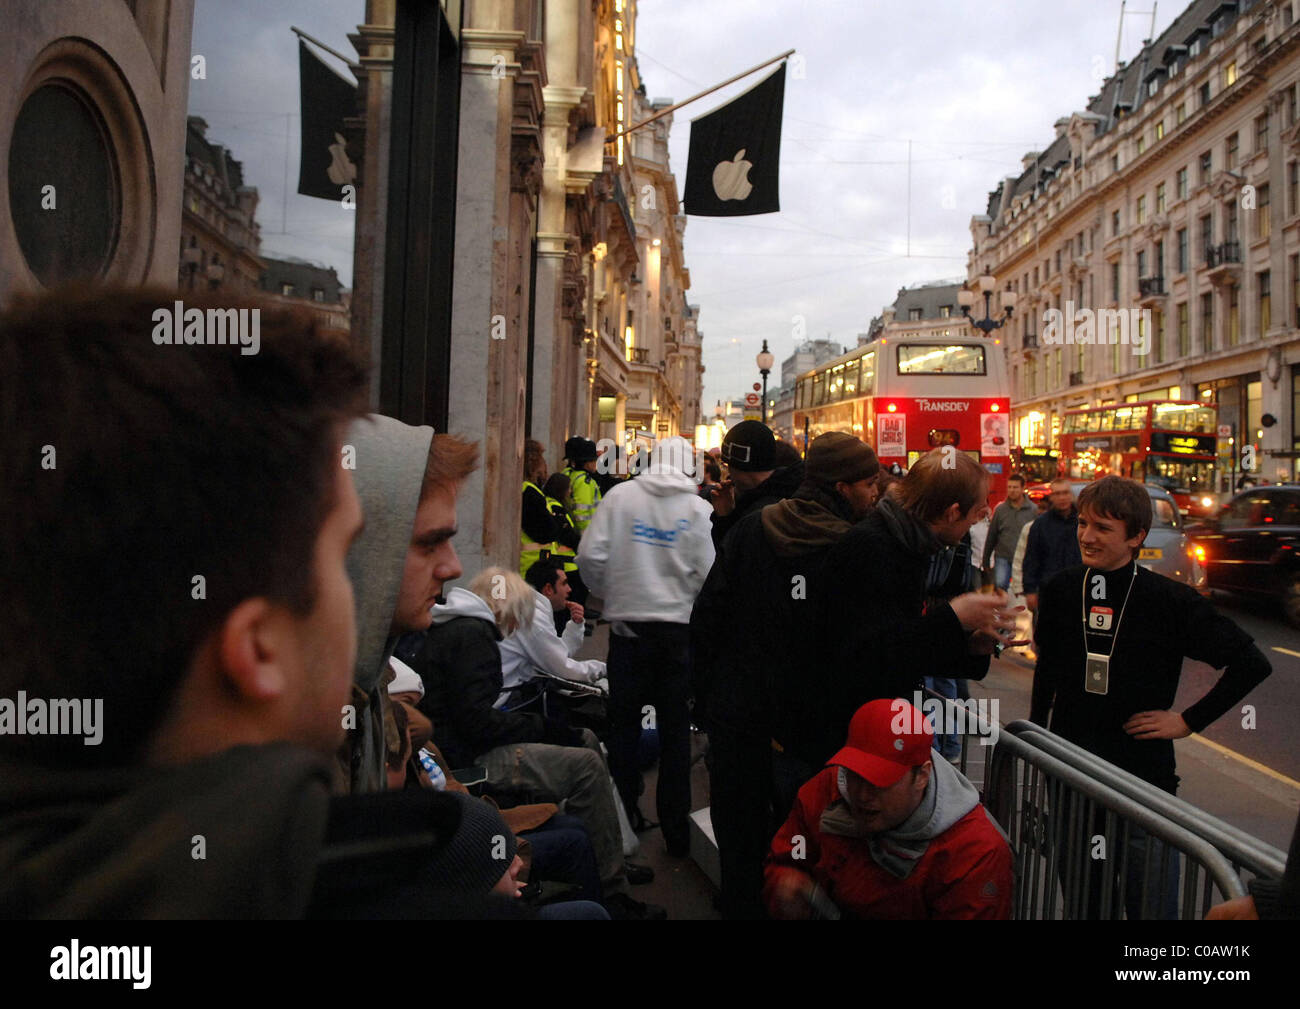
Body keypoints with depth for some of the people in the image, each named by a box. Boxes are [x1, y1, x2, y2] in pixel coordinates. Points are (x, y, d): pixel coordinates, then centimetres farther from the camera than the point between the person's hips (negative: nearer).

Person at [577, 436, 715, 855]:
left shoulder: (620, 495, -2)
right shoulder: (697, 508, -4)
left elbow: (591, 556, -7)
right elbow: (708, 574, -9)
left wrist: (611, 594, 9)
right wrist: (687, 600, 10)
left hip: (629, 621, 0)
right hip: (679, 626, 0)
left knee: (624, 722, 13)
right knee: (675, 728, 9)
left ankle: (623, 814, 22)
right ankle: (676, 828, 14)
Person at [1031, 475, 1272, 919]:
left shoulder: (1170, 600, -11)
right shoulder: (1060, 591, -1)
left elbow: (1252, 664, -5)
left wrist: (1189, 720, -6)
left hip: (1144, 775, -3)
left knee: (1152, 905, 4)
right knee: (1082, 902, 16)